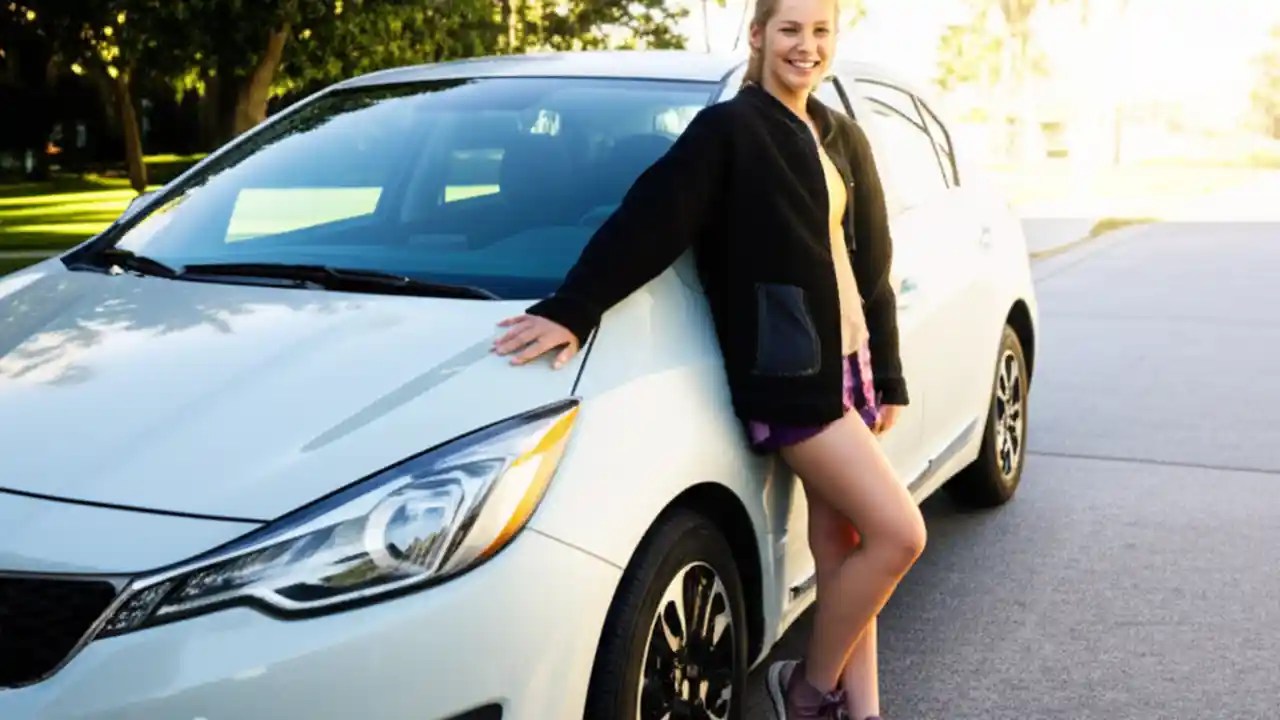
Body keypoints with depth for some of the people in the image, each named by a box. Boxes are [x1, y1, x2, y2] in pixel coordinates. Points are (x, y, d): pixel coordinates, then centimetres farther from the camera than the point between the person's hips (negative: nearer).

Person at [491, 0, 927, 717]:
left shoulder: (845, 139, 14)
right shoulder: (729, 129, -7)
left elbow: (873, 267, 17)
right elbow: (649, 222, -16)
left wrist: (887, 376, 15)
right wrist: (570, 309, -26)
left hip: (849, 365, 7)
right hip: (792, 377, -7)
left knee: (842, 545, 8)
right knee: (898, 533, -9)